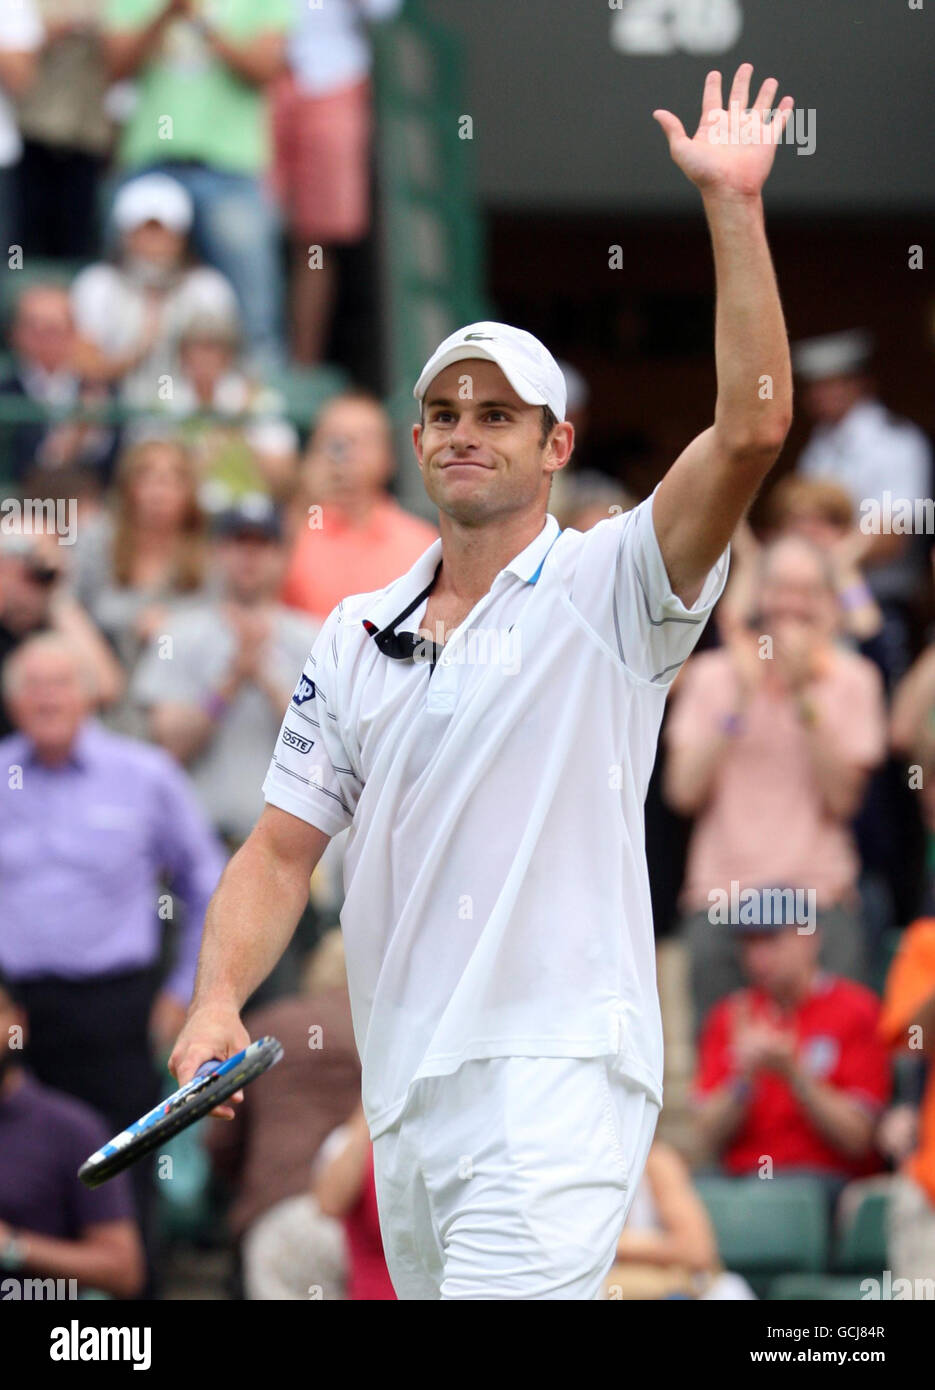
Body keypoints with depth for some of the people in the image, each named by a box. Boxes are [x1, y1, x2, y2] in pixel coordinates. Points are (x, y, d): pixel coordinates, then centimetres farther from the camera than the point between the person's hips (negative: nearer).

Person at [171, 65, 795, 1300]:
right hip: (403, 1097, 6)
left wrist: (733, 208, -19)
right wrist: (217, 1001, -3)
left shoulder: (603, 591, 0)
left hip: (557, 1078, -6)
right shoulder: (354, 637, 16)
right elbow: (284, 848, 15)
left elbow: (751, 431, -15)